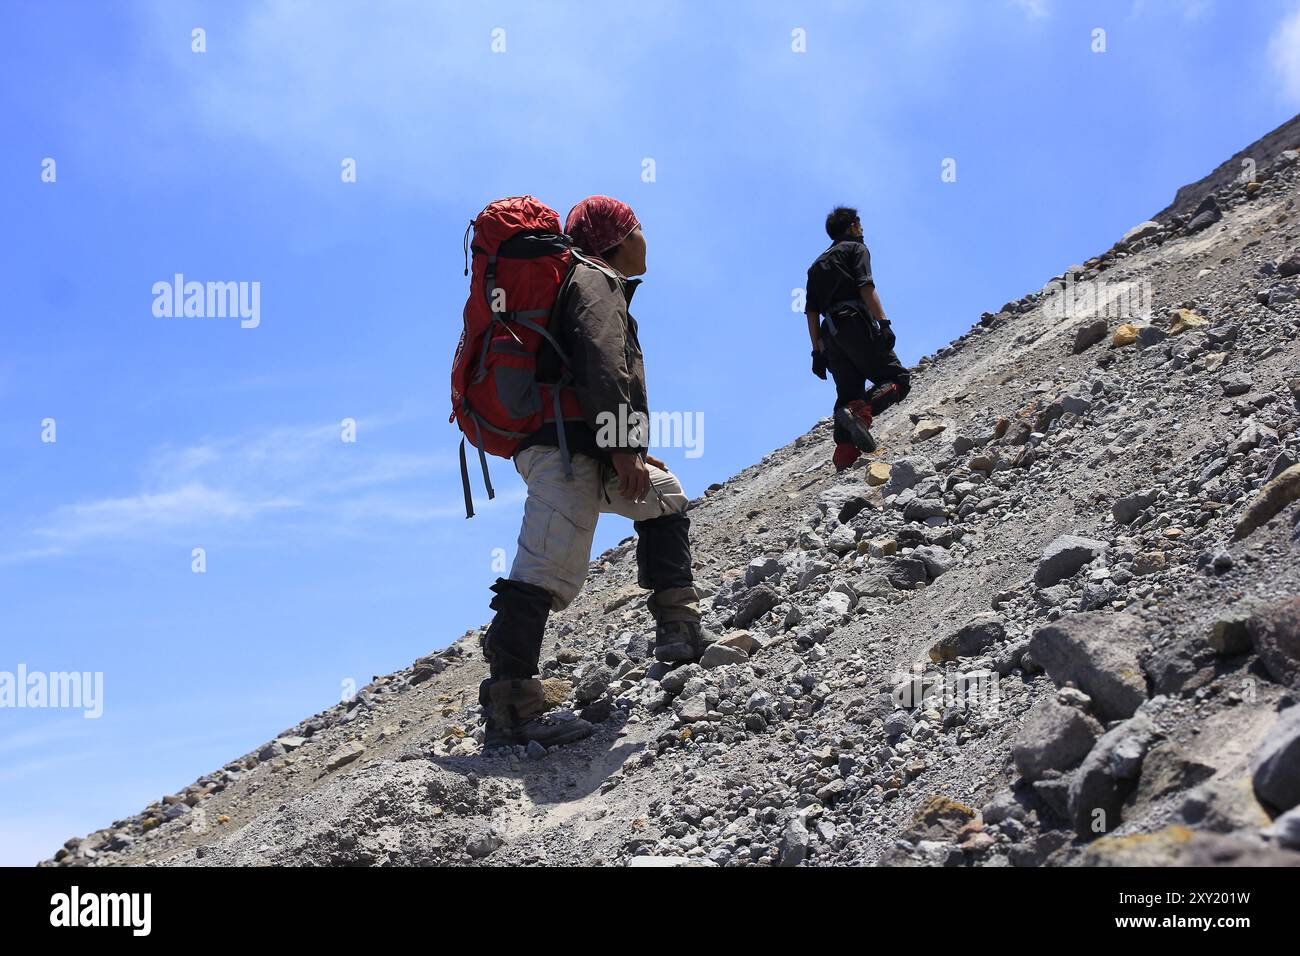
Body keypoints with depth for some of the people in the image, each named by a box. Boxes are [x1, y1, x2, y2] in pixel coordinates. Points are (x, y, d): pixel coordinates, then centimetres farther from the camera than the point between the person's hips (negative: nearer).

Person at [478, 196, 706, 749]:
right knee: (547, 572, -18)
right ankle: (508, 711, -23)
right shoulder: (594, 279, 0)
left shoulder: (588, 282, 30)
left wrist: (628, 453, 29)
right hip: (565, 448, -11)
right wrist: (621, 443, -23)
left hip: (573, 449, 11)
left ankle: (677, 627, 17)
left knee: (666, 496, 25)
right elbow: (602, 362, -17)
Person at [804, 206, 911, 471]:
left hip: (830, 333, 7)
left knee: (849, 395, 3)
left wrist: (817, 351, 19)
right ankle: (861, 413, -35)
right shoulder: (856, 248, 11)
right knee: (898, 379, -8)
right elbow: (866, 287, -7)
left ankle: (845, 455, -15)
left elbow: (812, 311, 22)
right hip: (856, 323, -7)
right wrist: (884, 322, -15)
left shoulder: (817, 265, 30)